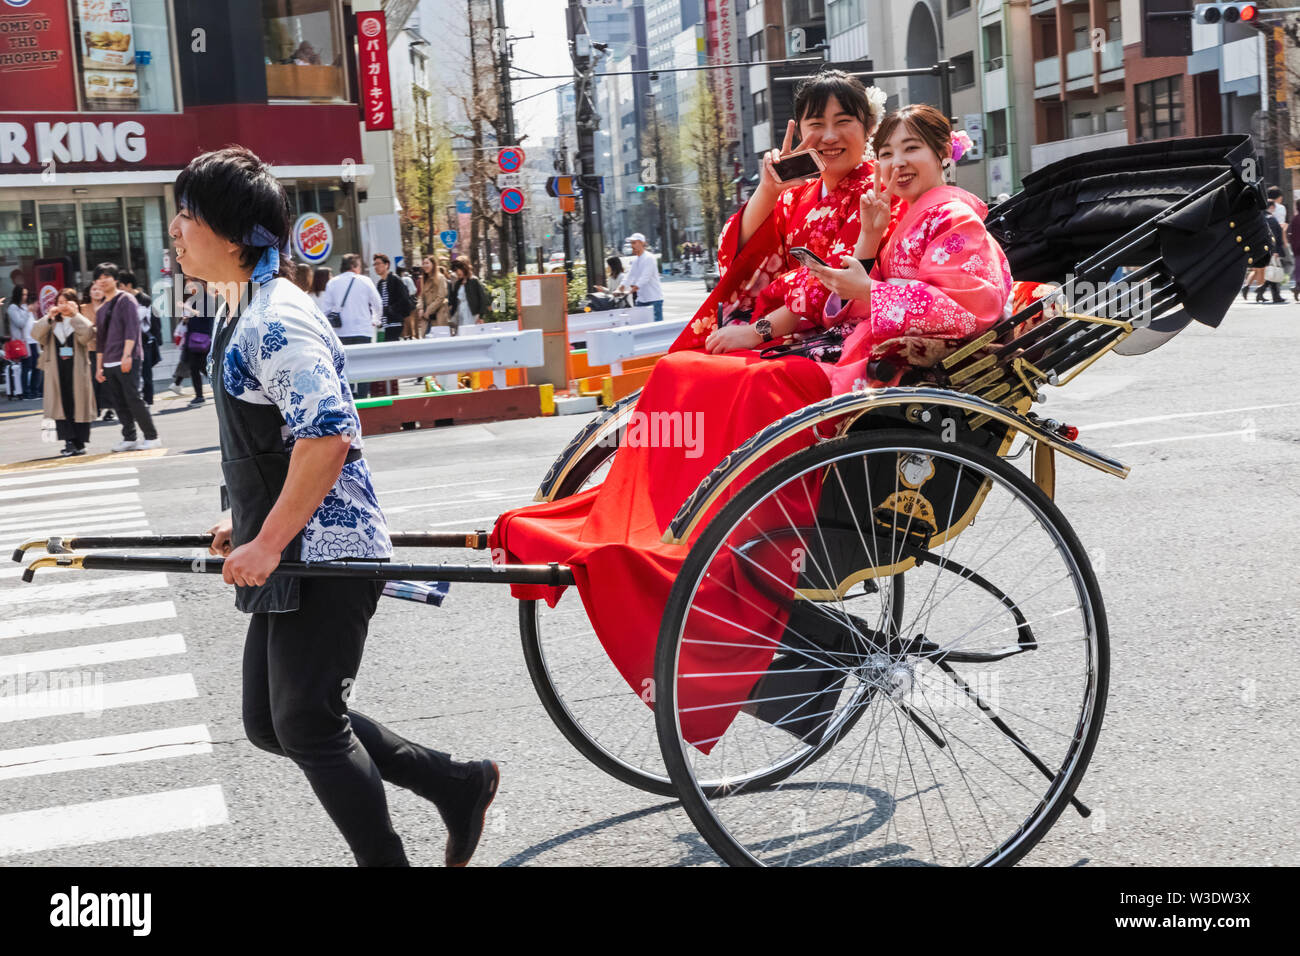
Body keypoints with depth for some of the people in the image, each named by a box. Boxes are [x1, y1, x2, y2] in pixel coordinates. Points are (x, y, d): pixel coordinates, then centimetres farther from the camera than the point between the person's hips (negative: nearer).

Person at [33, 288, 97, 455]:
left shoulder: (81, 322, 7)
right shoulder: (52, 324, 16)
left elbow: (87, 335, -16)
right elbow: (36, 334, -1)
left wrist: (75, 314, -13)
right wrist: (48, 317, -10)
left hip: (77, 371, -2)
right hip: (57, 371, 2)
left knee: (79, 405, 0)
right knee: (62, 405, -4)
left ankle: (80, 443, 6)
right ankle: (69, 442, -2)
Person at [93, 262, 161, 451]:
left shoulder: (126, 300, -2)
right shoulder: (101, 309, 20)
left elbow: (131, 329, -11)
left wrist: (127, 355, -20)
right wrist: (99, 366, 18)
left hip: (128, 360, -7)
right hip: (109, 364, 7)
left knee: (133, 398, -10)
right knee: (118, 402, 4)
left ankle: (152, 437, -6)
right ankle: (129, 438, 9)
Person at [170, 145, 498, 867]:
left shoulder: (276, 321, -18)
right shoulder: (243, 313, 14)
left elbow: (328, 436, -27)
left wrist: (266, 543, -24)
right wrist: (249, 523, 21)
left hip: (325, 555, -10)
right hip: (290, 556, 11)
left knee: (307, 727, -4)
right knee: (271, 722, 14)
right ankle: (460, 785, 22)